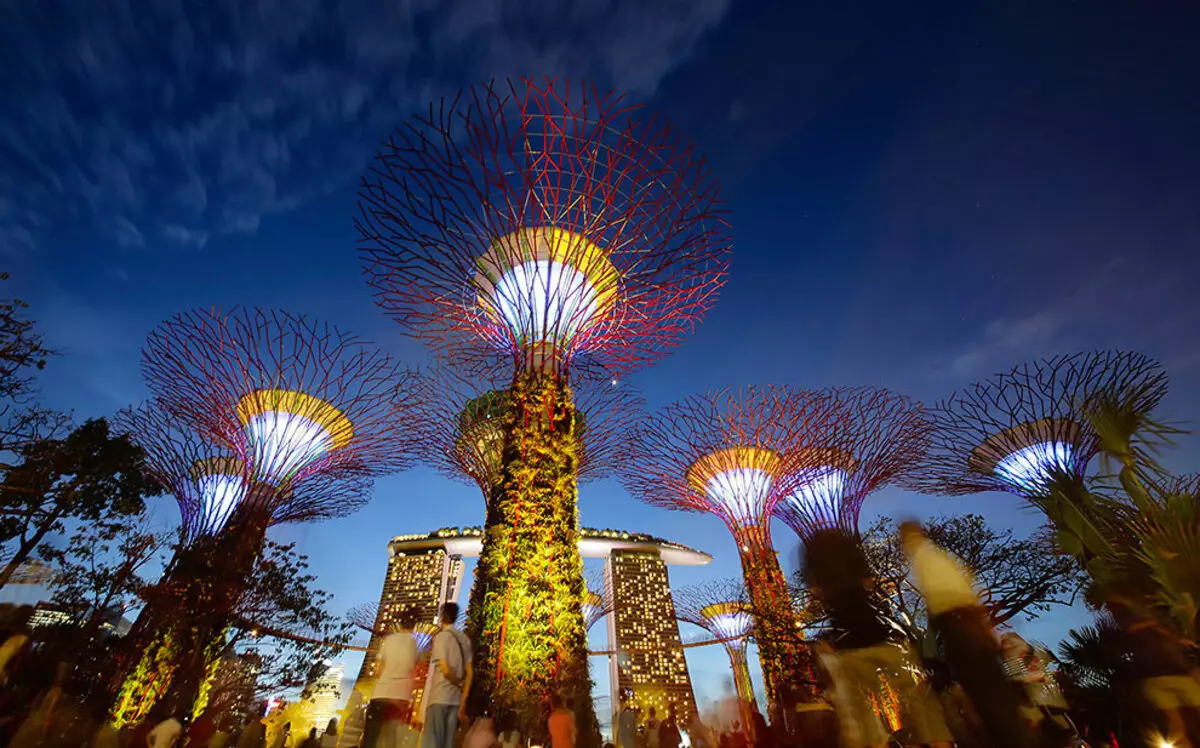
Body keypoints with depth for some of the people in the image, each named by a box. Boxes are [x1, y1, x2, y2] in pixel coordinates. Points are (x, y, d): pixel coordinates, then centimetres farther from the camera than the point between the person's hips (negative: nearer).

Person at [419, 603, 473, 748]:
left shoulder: (441, 636, -7)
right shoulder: (465, 639, 11)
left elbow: (446, 670, -15)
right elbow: (469, 673, 6)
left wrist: (460, 685, 4)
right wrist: (463, 703, 8)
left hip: (439, 697, -6)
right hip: (456, 699, 6)